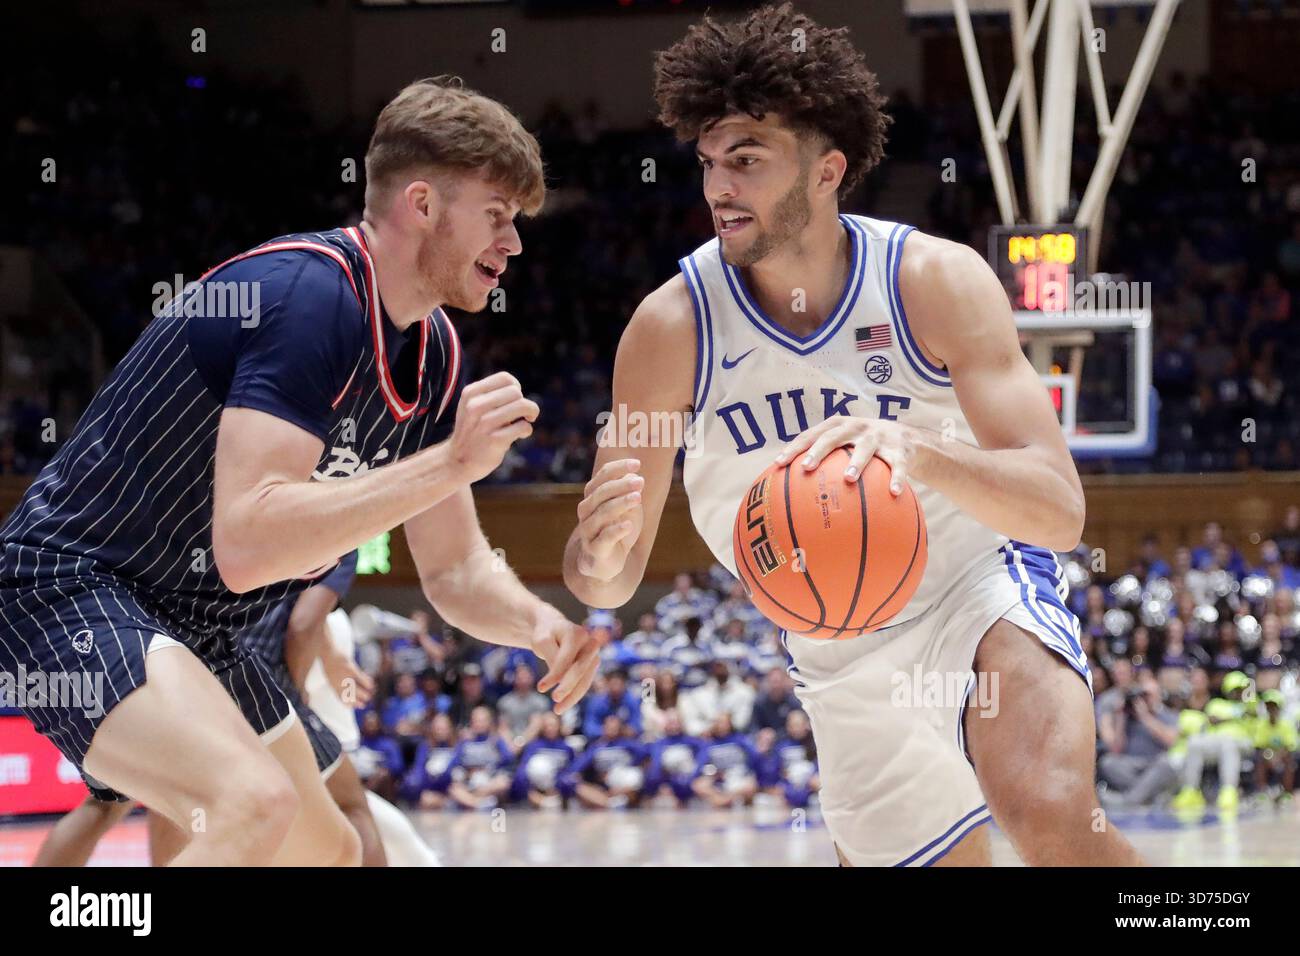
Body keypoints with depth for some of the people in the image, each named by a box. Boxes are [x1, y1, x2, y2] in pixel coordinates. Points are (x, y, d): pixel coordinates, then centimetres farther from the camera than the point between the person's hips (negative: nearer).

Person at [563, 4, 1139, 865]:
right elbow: (607, 583, -11)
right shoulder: (672, 327, -16)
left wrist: (915, 449, -49)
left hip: (984, 586, -3)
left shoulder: (937, 280, -21)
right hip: (844, 657, 3)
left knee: (1048, 813, -32)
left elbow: (1060, 511, -30)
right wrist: (602, 554, -37)